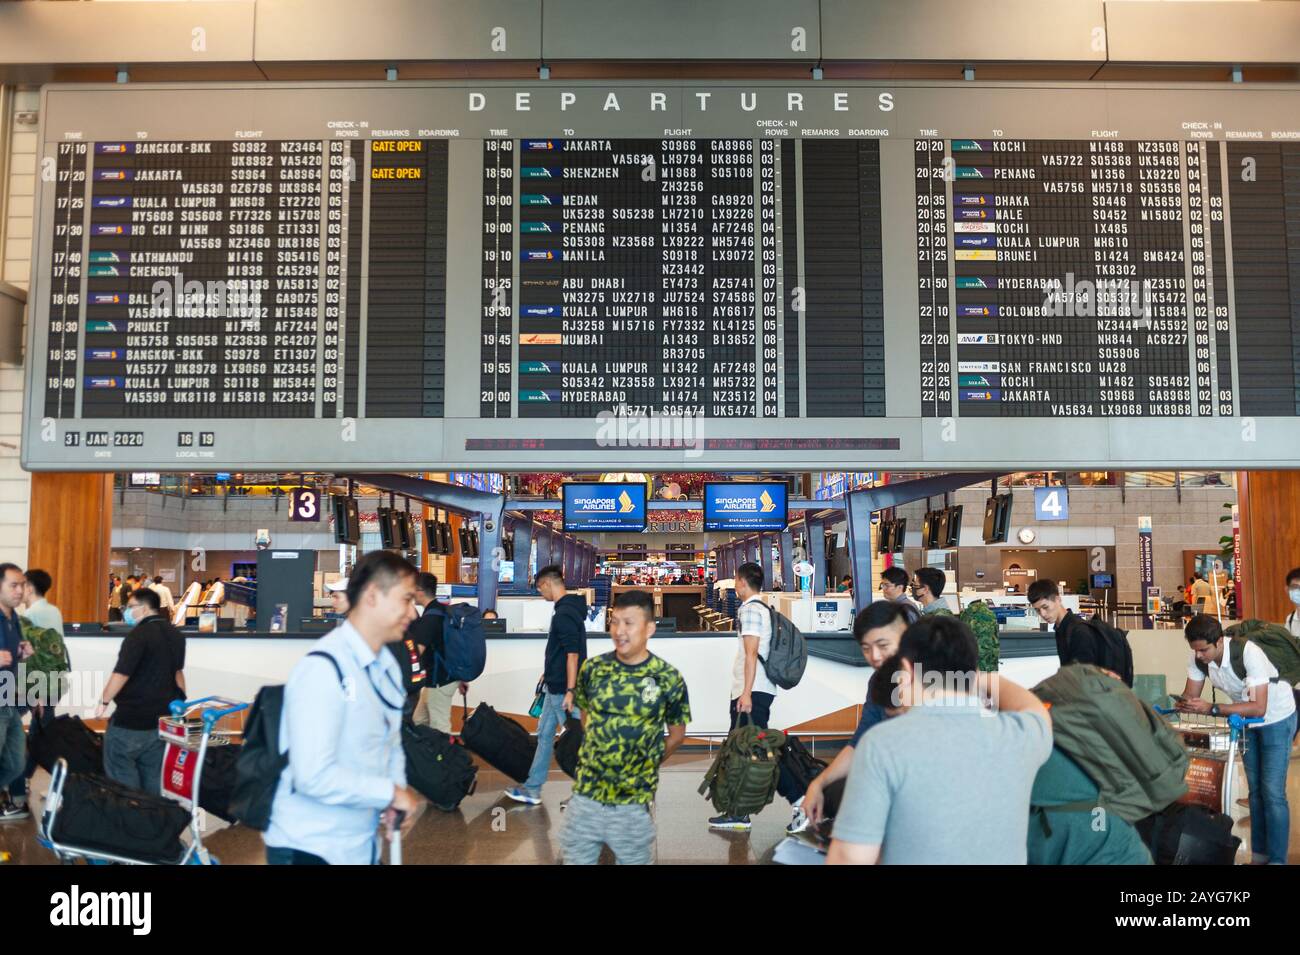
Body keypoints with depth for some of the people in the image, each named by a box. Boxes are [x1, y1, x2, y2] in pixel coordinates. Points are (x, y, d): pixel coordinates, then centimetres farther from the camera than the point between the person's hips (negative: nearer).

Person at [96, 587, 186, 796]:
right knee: (153, 776, 13)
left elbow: (121, 674, -20)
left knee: (122, 778, 4)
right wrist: (179, 702, 30)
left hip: (131, 719, -8)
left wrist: (104, 701, -8)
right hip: (161, 718, 8)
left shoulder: (139, 635, -16)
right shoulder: (176, 635, 10)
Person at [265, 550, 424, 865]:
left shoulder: (389, 668, 5)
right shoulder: (323, 667, -21)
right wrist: (391, 793, -16)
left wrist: (398, 792, -4)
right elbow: (314, 776, -26)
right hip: (310, 848, -8)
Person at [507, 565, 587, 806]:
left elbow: (573, 654, -24)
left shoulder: (565, 613, -19)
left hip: (562, 688, -10)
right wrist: (549, 673, 26)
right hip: (554, 687, 10)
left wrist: (570, 691, -25)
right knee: (545, 734, 14)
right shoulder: (568, 609, 12)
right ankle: (532, 789, 20)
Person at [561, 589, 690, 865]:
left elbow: (677, 734, 3)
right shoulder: (592, 668, -3)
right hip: (585, 795, 2)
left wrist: (646, 765, 6)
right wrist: (598, 754, 9)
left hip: (634, 802, -2)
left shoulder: (669, 679, -10)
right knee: (575, 859, 14)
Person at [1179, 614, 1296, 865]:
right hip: (1245, 719, 6)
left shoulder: (1249, 653, -36)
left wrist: (1211, 709, -47)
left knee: (1272, 792, -10)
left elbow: (1259, 708, -39)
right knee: (1255, 789, 11)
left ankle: (1277, 859, -2)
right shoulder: (1198, 658, -19)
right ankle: (1259, 854, 20)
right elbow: (1191, 694, -11)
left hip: (1275, 717, -6)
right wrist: (1185, 703, -35)